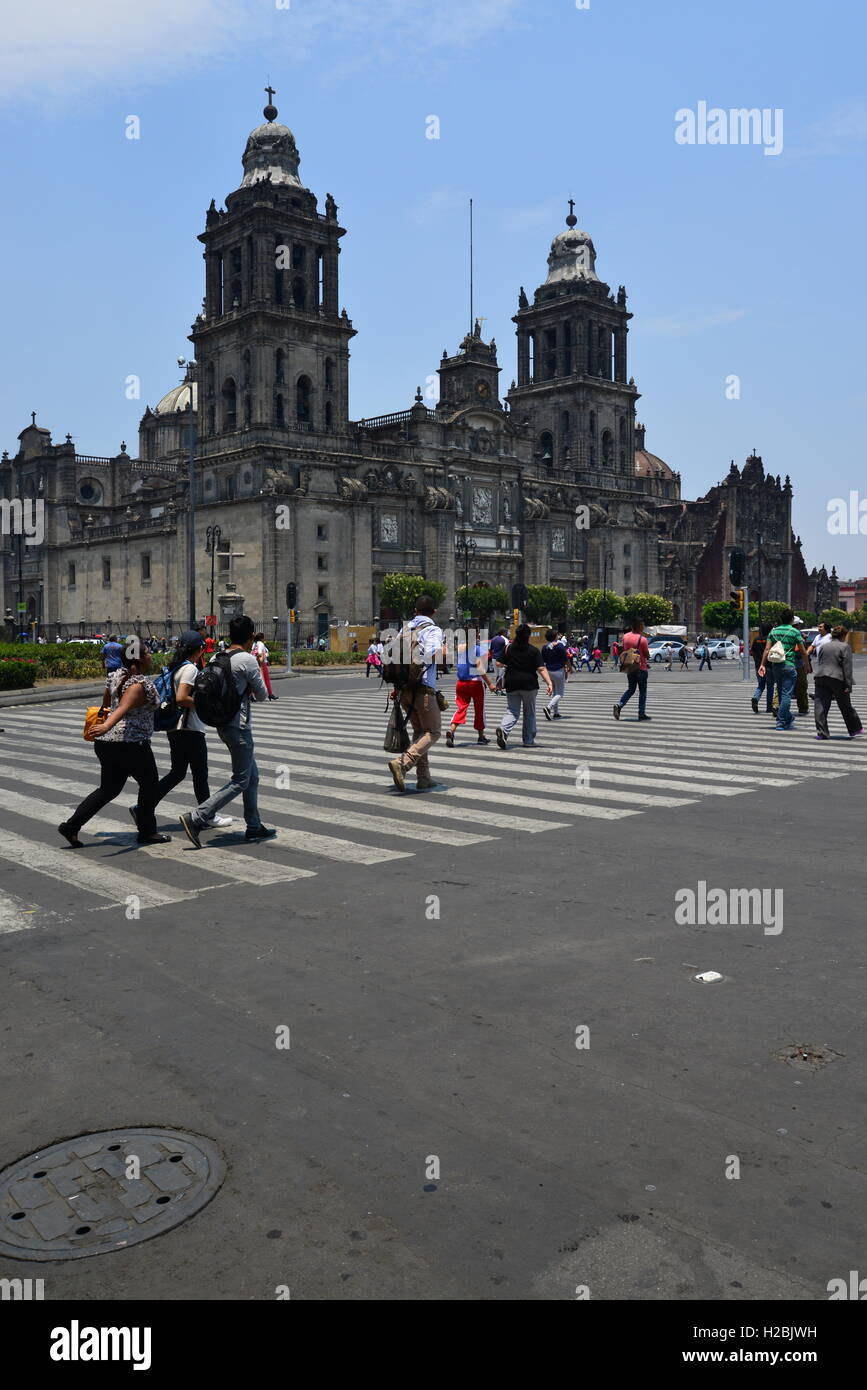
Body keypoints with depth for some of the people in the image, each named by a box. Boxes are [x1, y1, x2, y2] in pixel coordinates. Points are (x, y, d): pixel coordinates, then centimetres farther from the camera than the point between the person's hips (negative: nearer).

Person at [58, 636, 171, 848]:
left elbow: (106, 702, 23)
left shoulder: (116, 675, 10)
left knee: (109, 789, 16)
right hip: (130, 743, -8)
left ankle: (71, 825, 10)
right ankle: (147, 832, 19)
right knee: (149, 784, 11)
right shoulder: (140, 683, -16)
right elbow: (123, 708, -31)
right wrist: (106, 726, -44)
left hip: (106, 743, 9)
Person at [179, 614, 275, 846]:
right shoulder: (248, 660, -15)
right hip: (239, 726, -9)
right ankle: (196, 818, -9)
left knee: (252, 776, 17)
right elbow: (262, 696, -7)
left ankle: (254, 826, 23)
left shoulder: (217, 658, 7)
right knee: (240, 781, -2)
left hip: (223, 724, 9)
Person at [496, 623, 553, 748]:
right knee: (529, 713, 11)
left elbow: (503, 664, 12)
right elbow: (541, 669, -12)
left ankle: (503, 730, -22)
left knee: (512, 711, 6)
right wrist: (549, 683, -15)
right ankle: (528, 740, 14)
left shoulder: (509, 648, 2)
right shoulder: (534, 650, -6)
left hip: (511, 685, 2)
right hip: (529, 684, -2)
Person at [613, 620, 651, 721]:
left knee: (630, 689, 17)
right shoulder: (642, 639, -17)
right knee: (642, 692, 7)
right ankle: (641, 714, 8)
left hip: (629, 668, 5)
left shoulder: (625, 636, 0)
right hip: (641, 668, -5)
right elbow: (647, 656, -10)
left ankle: (619, 705, -3)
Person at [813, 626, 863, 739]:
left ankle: (821, 732, -4)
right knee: (846, 707, 10)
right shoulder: (845, 647, -2)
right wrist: (848, 686, -8)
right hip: (837, 679, -4)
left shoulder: (823, 646, 15)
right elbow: (847, 667, -8)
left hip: (820, 679, 4)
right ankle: (855, 730, 24)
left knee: (820, 706, 0)